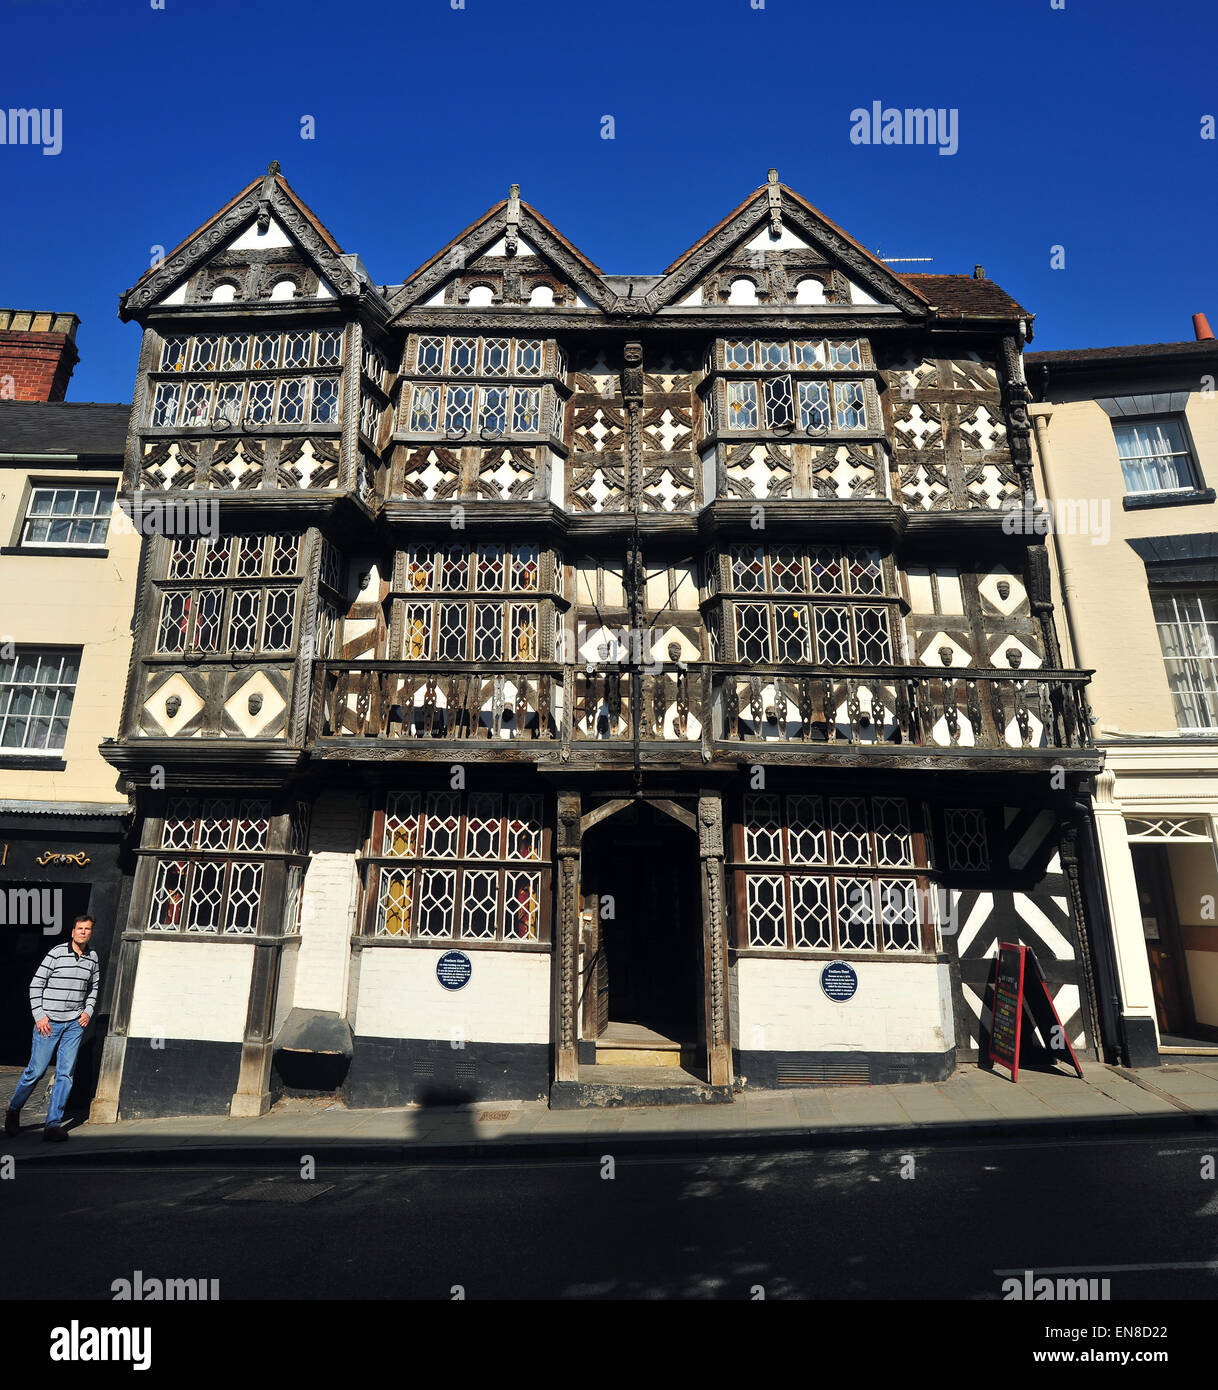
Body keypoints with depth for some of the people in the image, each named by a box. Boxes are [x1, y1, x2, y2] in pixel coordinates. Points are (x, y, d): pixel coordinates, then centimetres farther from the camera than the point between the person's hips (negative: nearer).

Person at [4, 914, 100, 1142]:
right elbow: (36, 984, -4)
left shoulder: (92, 957, 6)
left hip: (75, 1023, 4)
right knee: (36, 1070, 3)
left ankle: (53, 1123, 6)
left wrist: (88, 1011, 6)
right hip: (49, 1022, -3)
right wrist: (39, 1015, -9)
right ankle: (13, 1110, 31)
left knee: (65, 1073, 0)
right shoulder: (57, 953, -9)